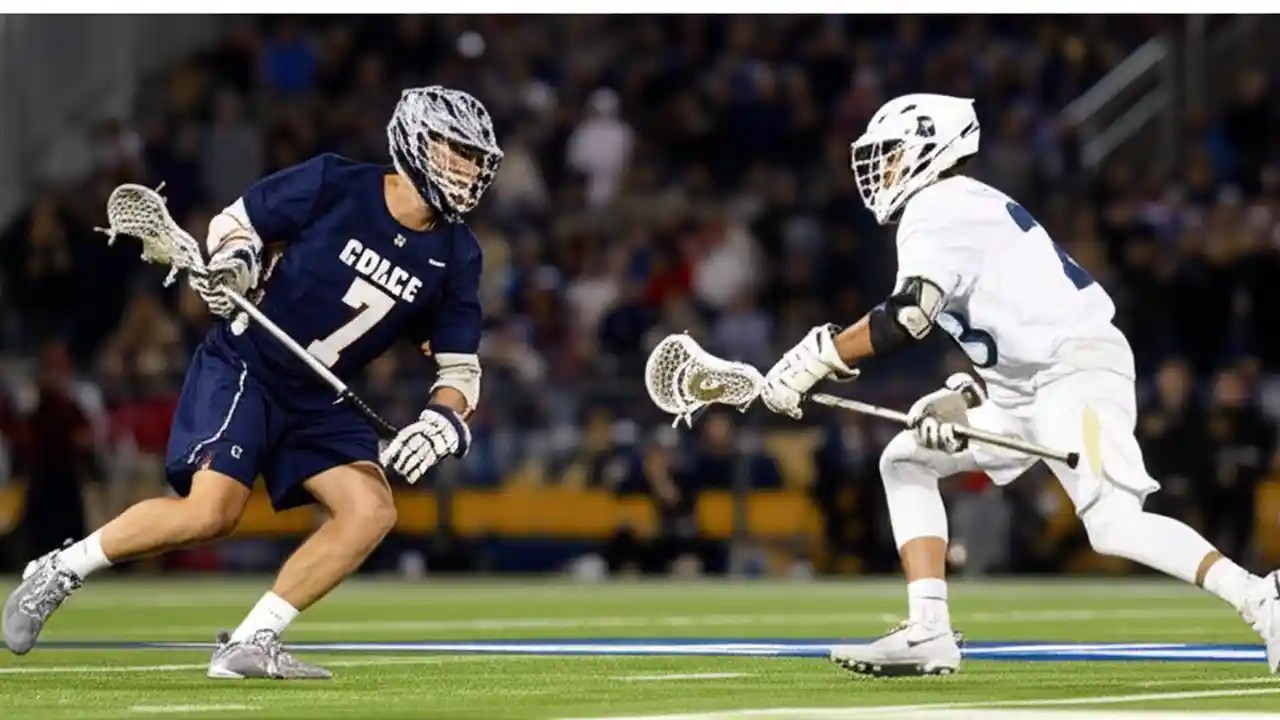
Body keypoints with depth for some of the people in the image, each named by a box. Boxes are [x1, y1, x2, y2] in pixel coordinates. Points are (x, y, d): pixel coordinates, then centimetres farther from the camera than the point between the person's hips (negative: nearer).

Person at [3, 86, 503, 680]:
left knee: (371, 510, -14)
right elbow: (233, 223, 2)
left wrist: (441, 423, -19)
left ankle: (249, 645, -9)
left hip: (320, 400, 6)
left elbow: (461, 368, 1)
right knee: (212, 512, -23)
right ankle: (63, 569, -3)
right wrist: (232, 262, -19)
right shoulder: (334, 185, -12)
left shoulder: (455, 257, -1)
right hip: (242, 368, -6)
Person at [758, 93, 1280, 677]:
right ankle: (928, 633, 5)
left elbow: (906, 320, -23)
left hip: (1077, 369, -11)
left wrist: (815, 360, -16)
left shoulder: (938, 209, -9)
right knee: (907, 460, 12)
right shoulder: (968, 208, 21)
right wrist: (962, 401, 8)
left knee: (1116, 526, -23)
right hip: (1028, 386, 11)